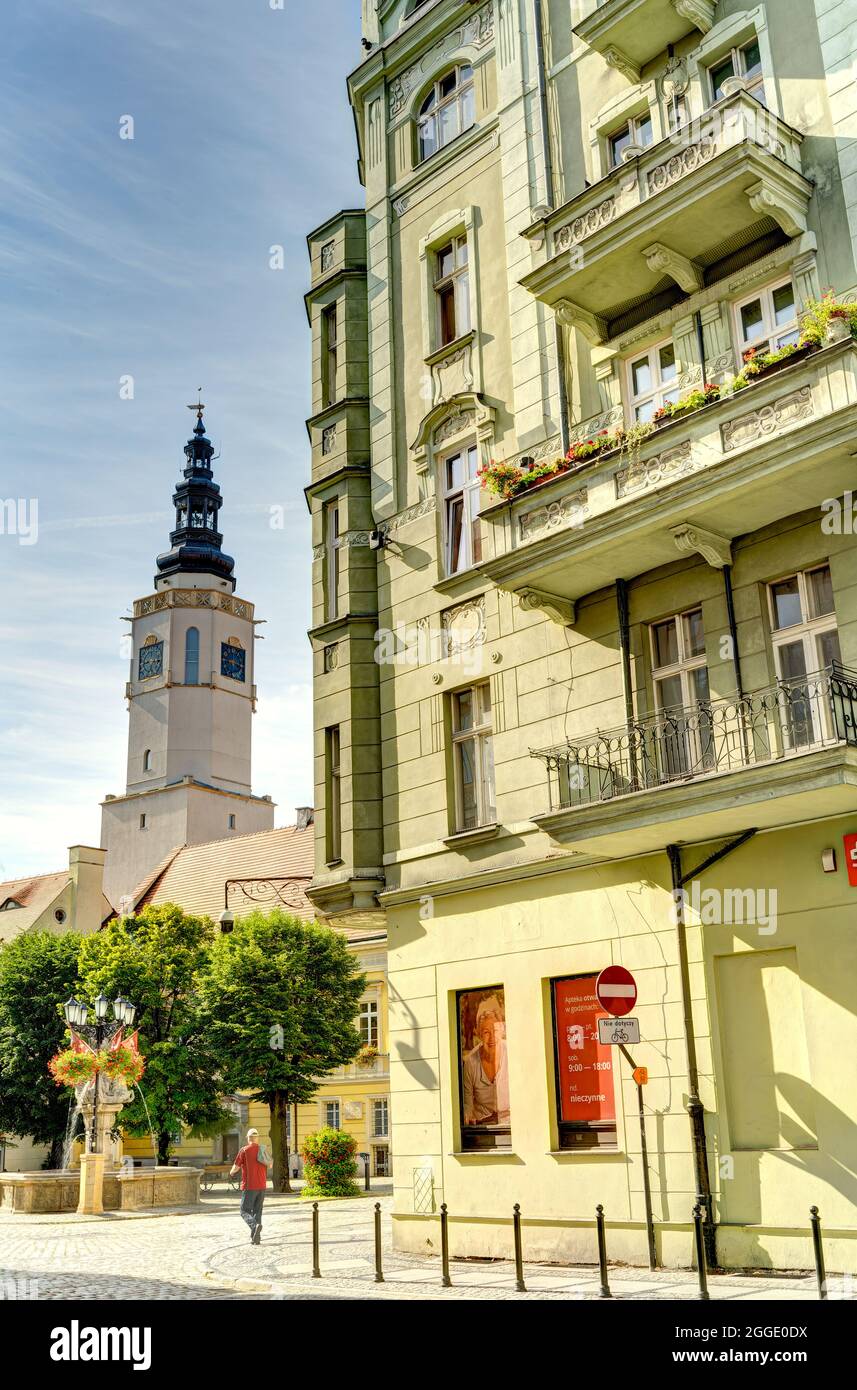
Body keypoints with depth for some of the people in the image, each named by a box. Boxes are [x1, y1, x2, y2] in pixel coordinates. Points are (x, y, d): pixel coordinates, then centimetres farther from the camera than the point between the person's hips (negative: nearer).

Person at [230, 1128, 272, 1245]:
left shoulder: (244, 1150, -8)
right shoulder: (262, 1150, 7)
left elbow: (236, 1167, -5)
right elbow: (269, 1166, 20)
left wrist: (231, 1172, 19)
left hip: (249, 1186, -5)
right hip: (261, 1186, 5)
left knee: (245, 1212, 0)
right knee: (257, 1212, 13)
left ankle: (255, 1226, -28)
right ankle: (256, 1238, 7)